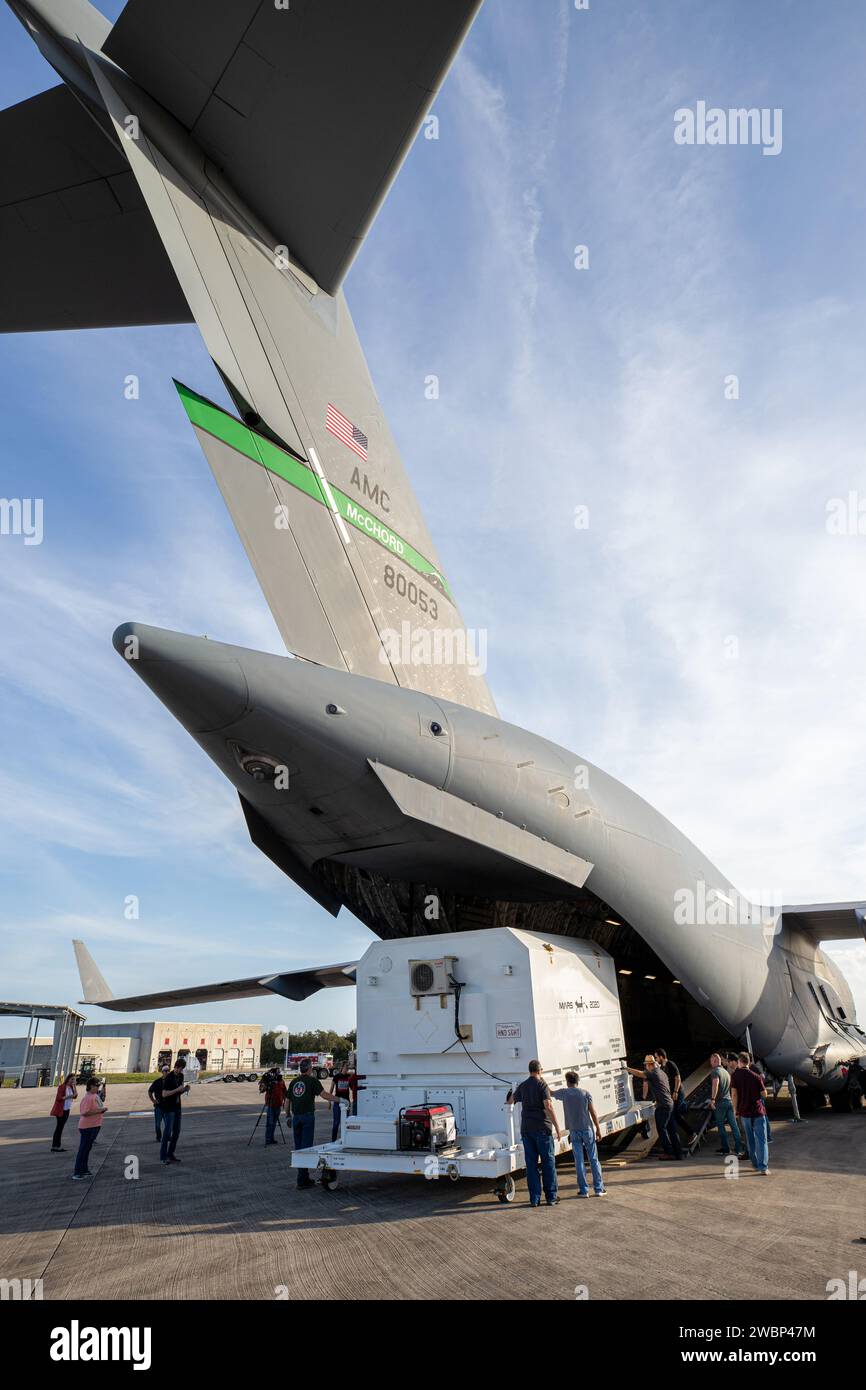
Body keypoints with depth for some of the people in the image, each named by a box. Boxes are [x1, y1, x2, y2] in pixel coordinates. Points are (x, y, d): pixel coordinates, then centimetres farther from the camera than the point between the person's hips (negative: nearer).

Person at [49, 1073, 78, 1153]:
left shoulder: (71, 1087, 9)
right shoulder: (62, 1086, -13)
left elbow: (75, 1096, 5)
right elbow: (58, 1098, -19)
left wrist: (74, 1086, -4)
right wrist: (68, 1097, -28)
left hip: (67, 1110, 8)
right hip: (61, 1110, -8)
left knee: (61, 1128, 11)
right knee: (59, 1127, -8)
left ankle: (57, 1146, 17)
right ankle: (54, 1147, -4)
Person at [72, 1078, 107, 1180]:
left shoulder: (96, 1096, 9)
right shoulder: (87, 1098, -22)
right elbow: (84, 1113, -28)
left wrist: (103, 1108, 5)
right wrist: (98, 1111, -26)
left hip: (95, 1126, 9)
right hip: (87, 1127, -9)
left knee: (87, 1148, 17)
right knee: (83, 1149, -2)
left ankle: (84, 1170, 28)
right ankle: (76, 1173, 5)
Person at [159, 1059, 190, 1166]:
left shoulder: (181, 1076, 7)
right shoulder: (168, 1078, -16)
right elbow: (164, 1094, -21)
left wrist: (185, 1089, -6)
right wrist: (177, 1089, -26)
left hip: (177, 1107, 8)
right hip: (168, 1108, -7)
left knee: (176, 1132, 9)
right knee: (167, 1132, -7)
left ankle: (170, 1155, 18)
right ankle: (163, 1157, 0)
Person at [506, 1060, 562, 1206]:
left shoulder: (522, 1086, 10)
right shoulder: (542, 1084, -7)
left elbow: (511, 1100, 26)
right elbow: (548, 1106, -18)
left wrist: (508, 1102, 50)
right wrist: (557, 1127, -14)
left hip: (526, 1129, 4)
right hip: (542, 1128, -4)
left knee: (531, 1164, 7)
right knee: (548, 1162, 5)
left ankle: (534, 1199, 6)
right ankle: (551, 1197, 8)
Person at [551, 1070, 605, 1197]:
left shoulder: (564, 1092, -1)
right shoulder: (585, 1093, -1)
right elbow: (593, 1113, -2)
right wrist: (598, 1129, 7)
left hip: (574, 1131, 0)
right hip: (587, 1129, 0)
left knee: (579, 1161, 5)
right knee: (594, 1160, 9)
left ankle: (583, 1190, 5)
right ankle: (599, 1189, 11)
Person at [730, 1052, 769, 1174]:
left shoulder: (735, 1076, -5)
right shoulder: (755, 1077, -8)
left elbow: (734, 1094, -5)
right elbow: (764, 1094, -3)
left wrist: (736, 1110, 6)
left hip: (744, 1112, 2)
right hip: (758, 1111, -2)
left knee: (751, 1140, 16)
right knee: (761, 1140, 1)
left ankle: (756, 1165, 20)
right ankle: (763, 1167, -7)